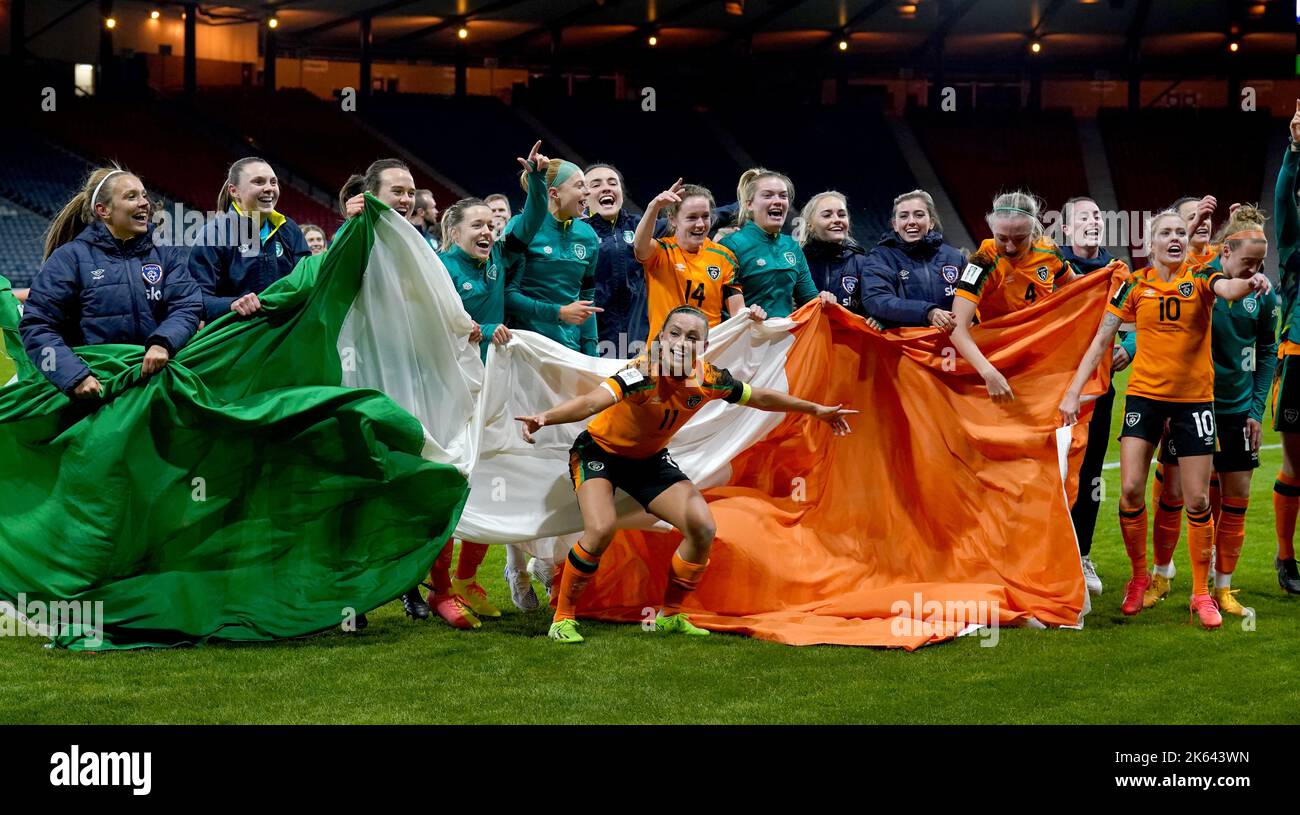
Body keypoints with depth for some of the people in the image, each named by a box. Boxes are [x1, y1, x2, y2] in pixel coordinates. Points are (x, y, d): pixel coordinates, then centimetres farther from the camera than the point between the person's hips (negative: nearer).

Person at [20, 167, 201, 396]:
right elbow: (36, 325, -1)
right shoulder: (70, 257, 4)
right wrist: (75, 376, -16)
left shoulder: (166, 251, 13)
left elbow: (186, 305, 2)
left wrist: (162, 343, -19)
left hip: (153, 371, 2)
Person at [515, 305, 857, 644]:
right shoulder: (644, 373, -35)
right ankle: (563, 619, -9)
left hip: (649, 458, 6)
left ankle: (669, 616, 15)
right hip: (600, 451, -6)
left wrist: (816, 410, 12)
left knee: (702, 528, -6)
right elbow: (592, 402, -51)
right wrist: (545, 418, -69)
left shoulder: (709, 379, -17)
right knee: (601, 530, -28)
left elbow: (760, 397, 2)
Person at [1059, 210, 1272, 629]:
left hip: (1194, 397, -1)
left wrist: (1249, 284, -50)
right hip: (1144, 394, 1)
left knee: (1197, 501, 0)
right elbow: (1101, 340, 5)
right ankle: (1139, 576, 15)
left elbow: (1227, 289, -26)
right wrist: (1074, 390, -3)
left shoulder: (1200, 277, -2)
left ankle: (1201, 593, 15)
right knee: (1131, 490, -8)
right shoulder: (1135, 285, 2)